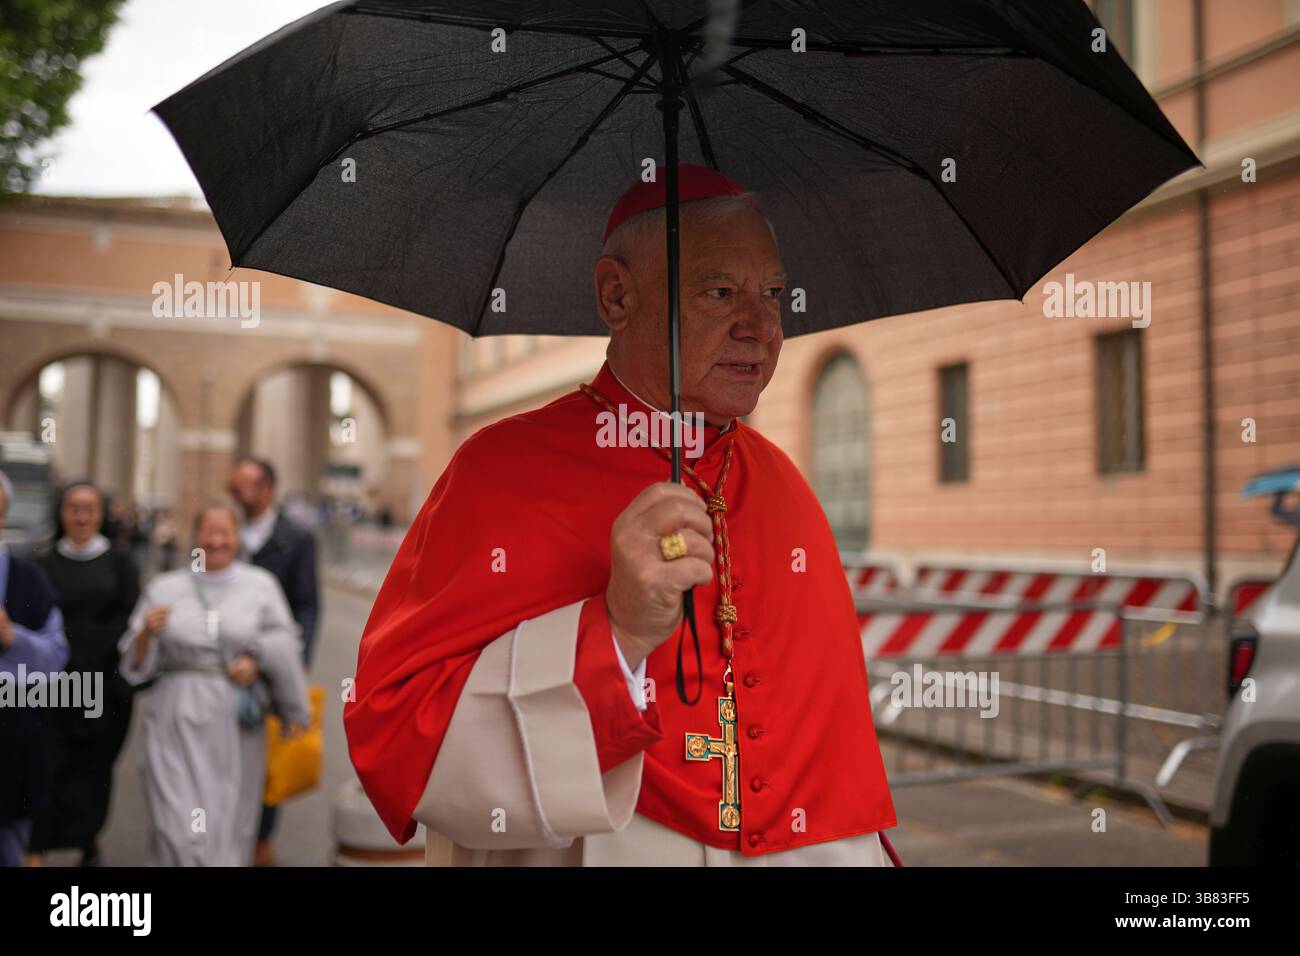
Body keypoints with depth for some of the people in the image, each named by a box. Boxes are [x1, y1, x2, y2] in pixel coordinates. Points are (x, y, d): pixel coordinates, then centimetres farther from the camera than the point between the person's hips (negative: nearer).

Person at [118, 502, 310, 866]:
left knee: (230, 826, 8)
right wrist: (146, 633, -12)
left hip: (237, 722, 0)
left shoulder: (261, 586, 5)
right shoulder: (164, 588, 6)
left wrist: (257, 661, -9)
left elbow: (285, 646, 5)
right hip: (178, 721, 0)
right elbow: (135, 665, 5)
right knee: (181, 825, -7)